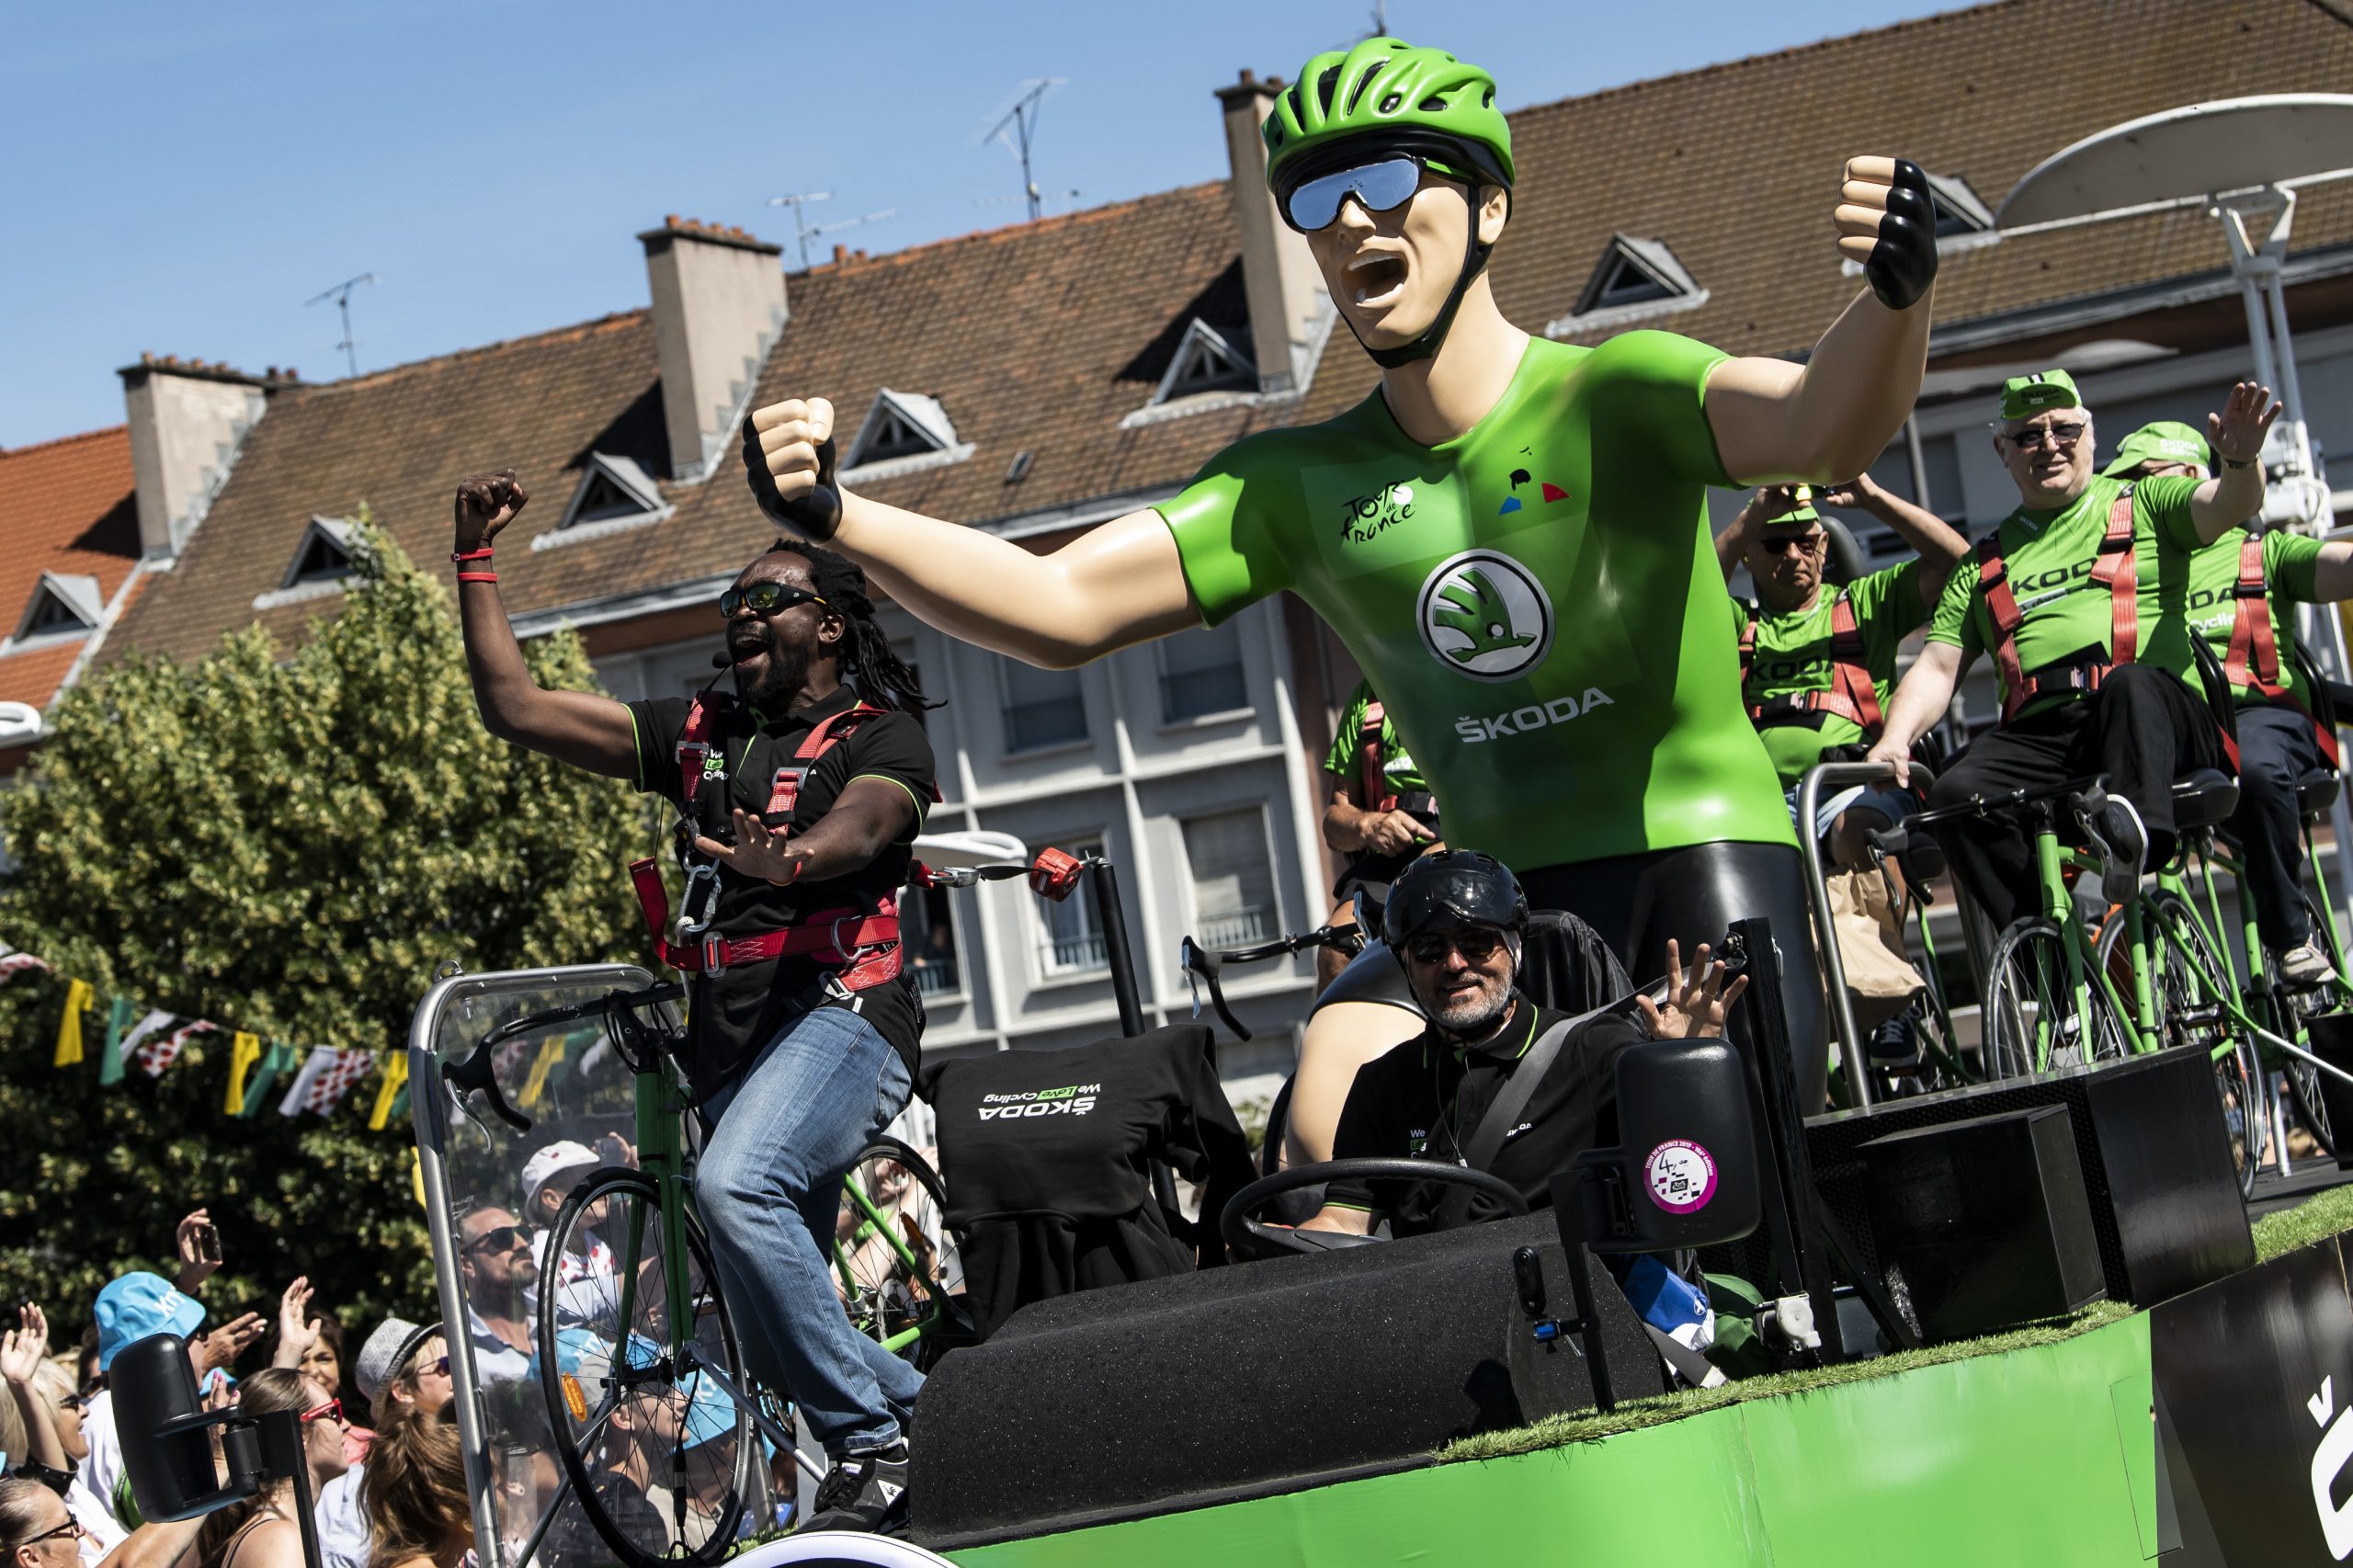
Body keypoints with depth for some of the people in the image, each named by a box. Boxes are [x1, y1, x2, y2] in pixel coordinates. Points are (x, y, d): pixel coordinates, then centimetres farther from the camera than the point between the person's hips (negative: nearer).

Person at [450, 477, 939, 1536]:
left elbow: (859, 829, -19)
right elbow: (518, 710, 16)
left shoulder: (882, 735, 4)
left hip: (839, 1009, -7)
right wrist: (475, 560, 11)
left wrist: (787, 860, -41)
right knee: (772, 1326, 4)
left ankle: (873, 1445, -26)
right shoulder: (701, 735, 20)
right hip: (727, 1034, 7)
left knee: (734, 1183, -34)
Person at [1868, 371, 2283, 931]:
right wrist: (1895, 738, -4)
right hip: (2037, 734, 3)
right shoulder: (1982, 564, 25)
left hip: (2155, 722, -2)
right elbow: (1937, 667, 17)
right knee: (1957, 795, -29)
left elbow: (2228, 505, -1)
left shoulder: (2142, 503, 18)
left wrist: (2240, 460, -26)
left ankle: (2134, 830, -57)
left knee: (2131, 686, -38)